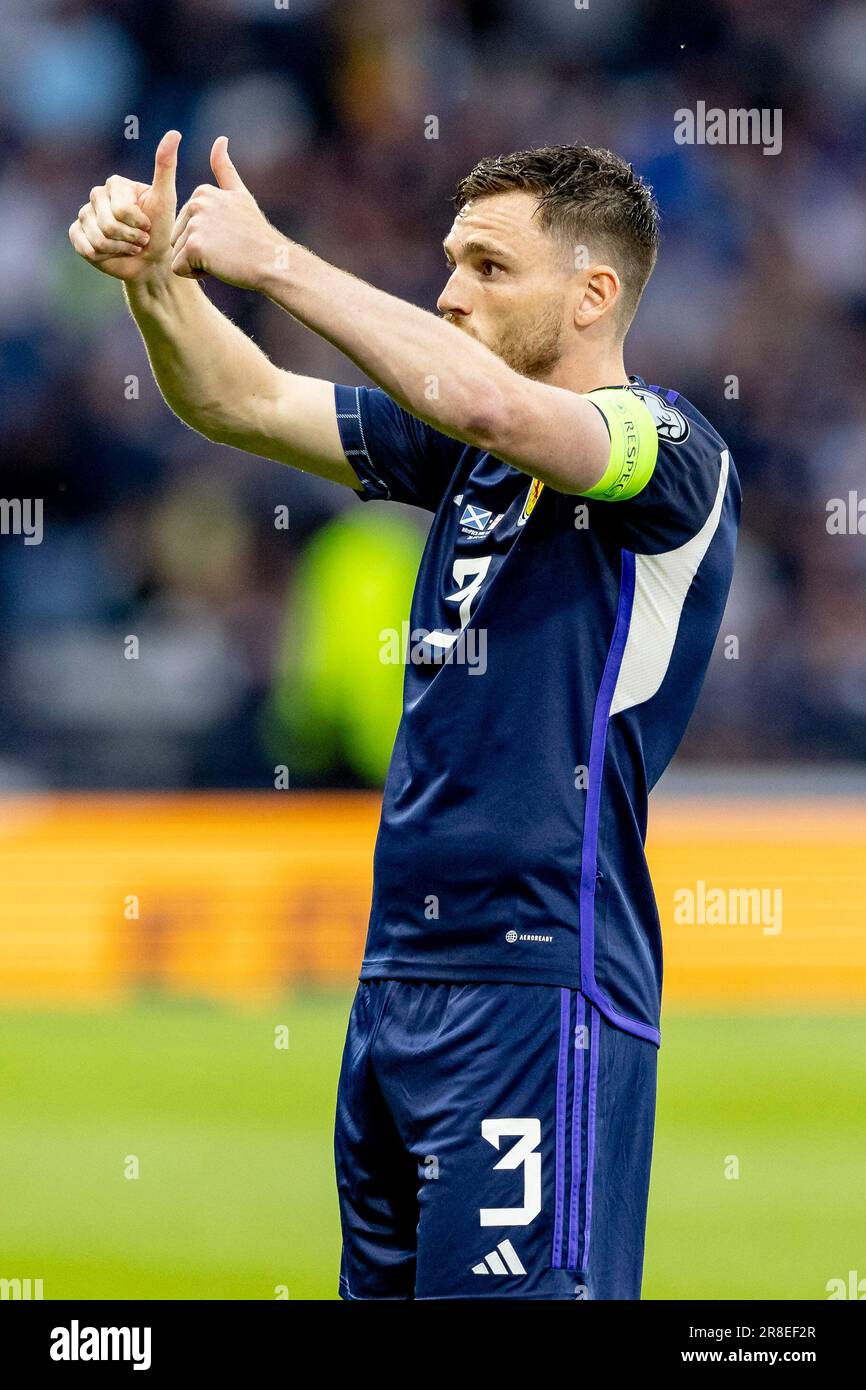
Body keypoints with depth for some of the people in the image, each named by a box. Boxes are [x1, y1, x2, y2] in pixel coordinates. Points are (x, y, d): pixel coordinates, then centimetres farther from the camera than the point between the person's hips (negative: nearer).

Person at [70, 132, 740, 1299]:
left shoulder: (670, 452, -9)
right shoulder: (466, 452, 16)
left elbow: (482, 400, -27)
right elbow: (244, 405, 16)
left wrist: (273, 259, -22)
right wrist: (157, 279, -3)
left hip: (539, 993, -8)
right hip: (399, 976, 8)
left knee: (506, 1292, -13)